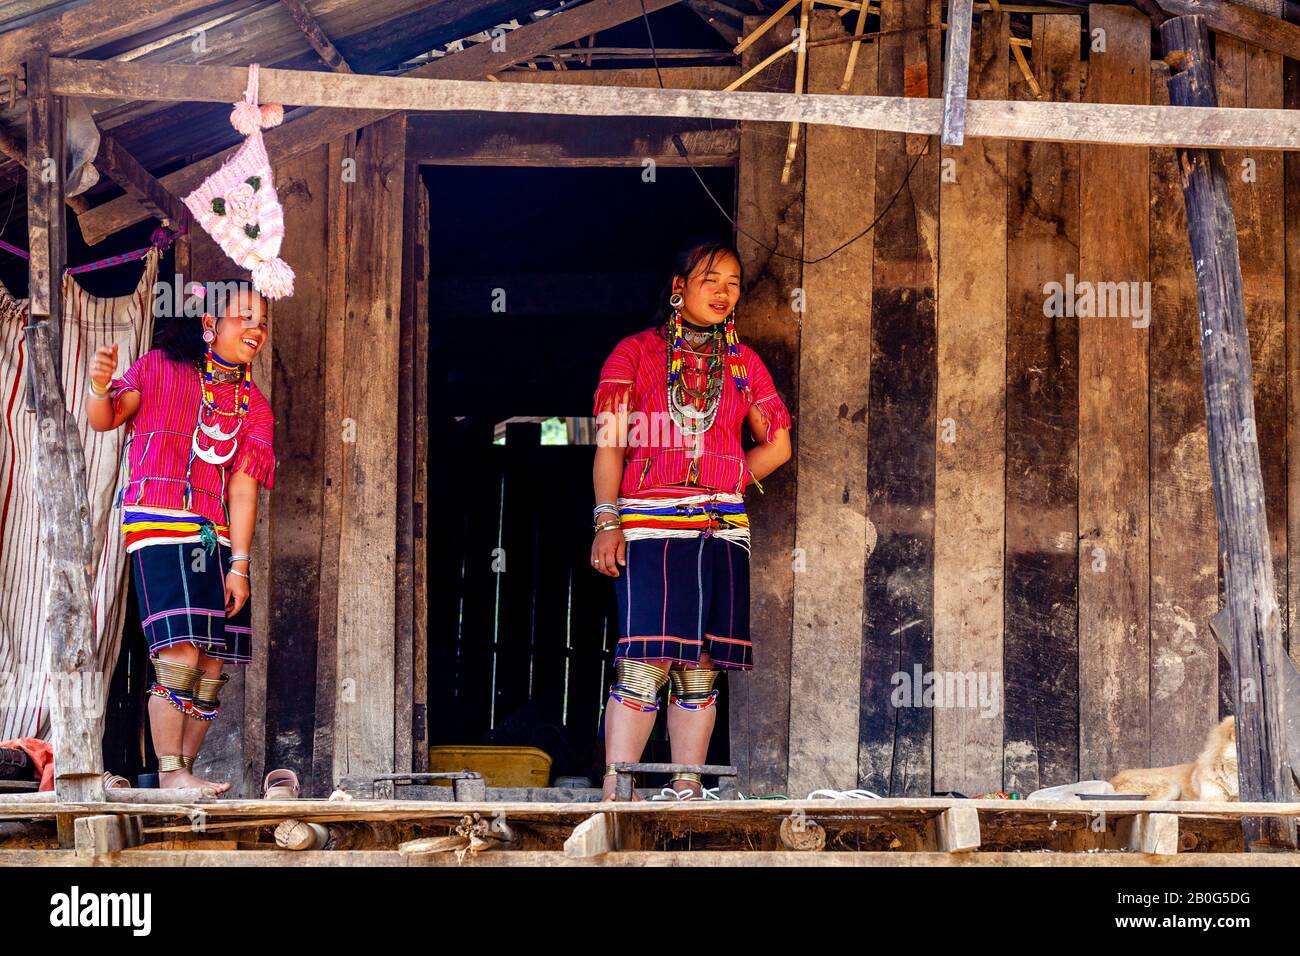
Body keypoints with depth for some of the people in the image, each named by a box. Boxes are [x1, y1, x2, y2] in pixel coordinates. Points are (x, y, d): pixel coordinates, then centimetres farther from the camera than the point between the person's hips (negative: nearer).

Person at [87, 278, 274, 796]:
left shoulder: (252, 406, 14)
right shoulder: (160, 369, 3)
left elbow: (242, 489, 7)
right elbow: (106, 419, -6)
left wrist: (239, 565, -2)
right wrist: (100, 388, -30)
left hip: (215, 537, 6)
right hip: (158, 525, -6)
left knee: (214, 666, 2)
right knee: (180, 655, -17)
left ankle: (184, 772, 10)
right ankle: (170, 771, -11)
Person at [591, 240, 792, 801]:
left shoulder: (744, 363, 17)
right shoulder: (636, 352, 7)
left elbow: (777, 445, 21)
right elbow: (610, 444, 2)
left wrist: (725, 485, 9)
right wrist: (607, 521, -8)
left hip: (723, 528, 4)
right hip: (648, 525, -4)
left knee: (701, 668, 0)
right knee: (647, 660, -15)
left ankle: (686, 794, 3)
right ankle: (615, 794, -15)